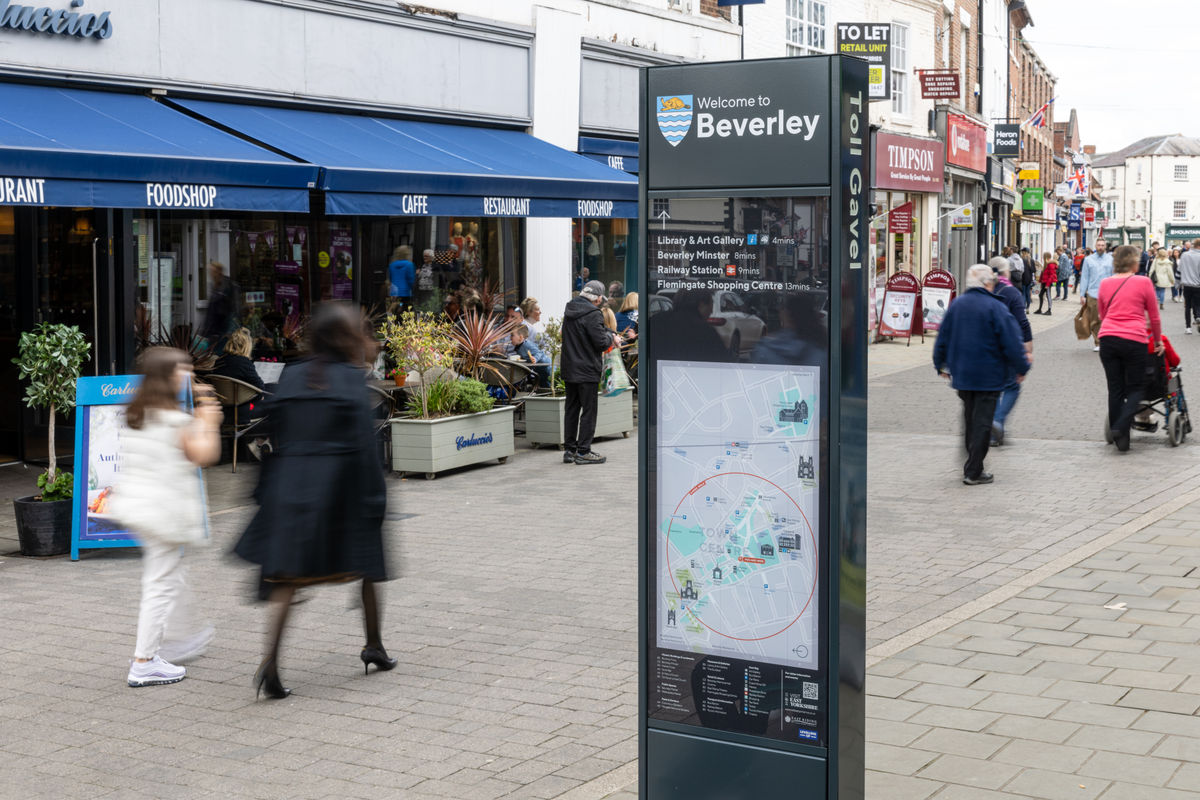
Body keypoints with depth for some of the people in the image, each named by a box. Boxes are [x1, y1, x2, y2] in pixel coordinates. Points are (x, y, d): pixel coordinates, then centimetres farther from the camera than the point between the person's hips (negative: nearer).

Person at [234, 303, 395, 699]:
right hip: (339, 484, -3)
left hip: (290, 483, 3)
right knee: (367, 564, 17)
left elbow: (273, 434, 7)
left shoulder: (291, 376, 7)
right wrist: (375, 497, -6)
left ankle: (270, 662, -14)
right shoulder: (352, 377, -5)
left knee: (287, 576, 2)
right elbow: (364, 441, -10)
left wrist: (265, 492, 13)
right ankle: (374, 647, 28)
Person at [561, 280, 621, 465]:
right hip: (586, 371, -8)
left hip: (569, 370, 8)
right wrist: (610, 337, 3)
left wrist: (611, 334, 16)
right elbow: (601, 342, -17)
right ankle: (583, 452, 0)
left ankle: (569, 450, 16)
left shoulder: (570, 311, 11)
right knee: (588, 411, -1)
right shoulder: (592, 314, -17)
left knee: (572, 410, 13)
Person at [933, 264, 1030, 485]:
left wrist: (941, 365, 24)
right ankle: (973, 472, 0)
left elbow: (942, 338, 11)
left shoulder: (956, 305, 4)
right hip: (988, 376, -5)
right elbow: (1011, 342, -13)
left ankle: (972, 466, 23)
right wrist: (1021, 368, 0)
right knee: (982, 422, 0)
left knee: (969, 419, 17)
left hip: (961, 375, 6)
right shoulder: (995, 307, -13)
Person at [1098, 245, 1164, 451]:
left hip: (1107, 339, 4)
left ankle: (1120, 439, 12)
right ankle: (1120, 428, -12)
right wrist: (1158, 341, 21)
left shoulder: (1105, 284, 11)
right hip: (1134, 340, -4)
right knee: (1136, 388, 8)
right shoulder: (1143, 282, -1)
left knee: (1115, 389, 9)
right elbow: (1154, 317, 7)